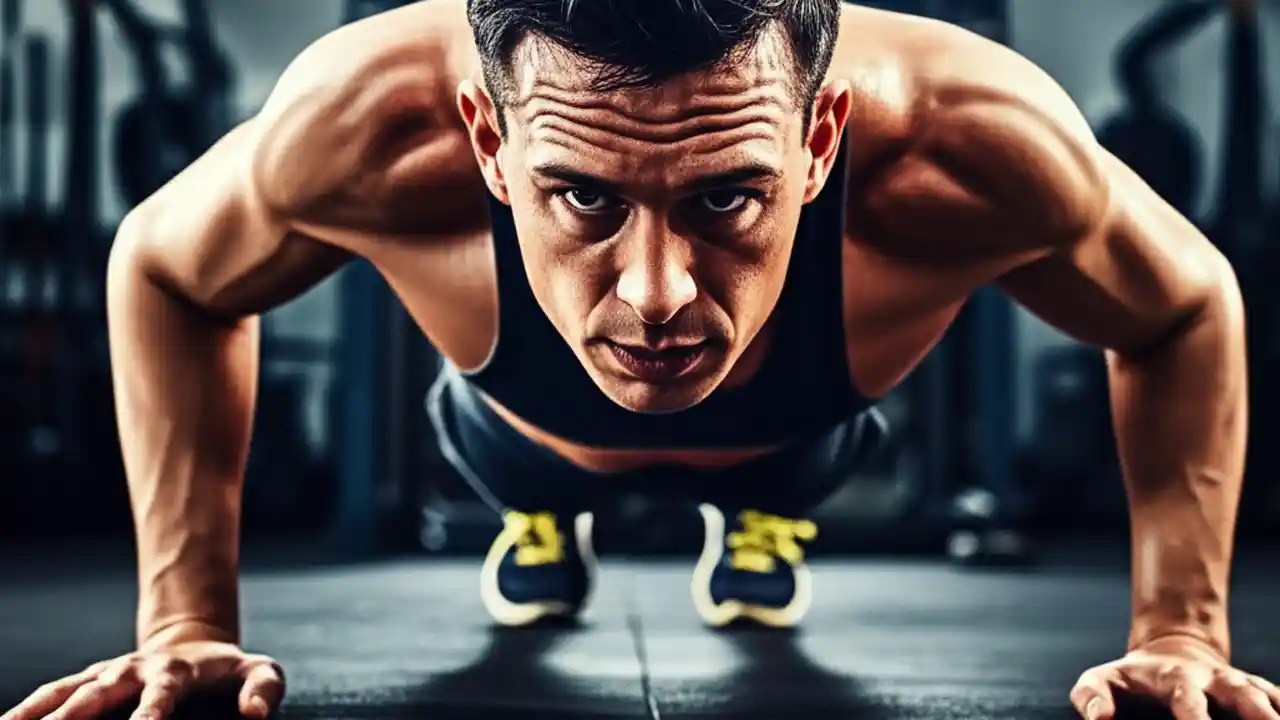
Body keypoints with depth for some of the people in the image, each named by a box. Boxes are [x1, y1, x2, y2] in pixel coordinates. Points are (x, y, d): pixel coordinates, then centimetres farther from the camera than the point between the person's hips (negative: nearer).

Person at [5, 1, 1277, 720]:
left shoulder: (978, 145, -48)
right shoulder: (364, 124, -48)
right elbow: (160, 271, -23)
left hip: (793, 426, 1)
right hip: (536, 422, 0)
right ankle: (541, 518, 60)